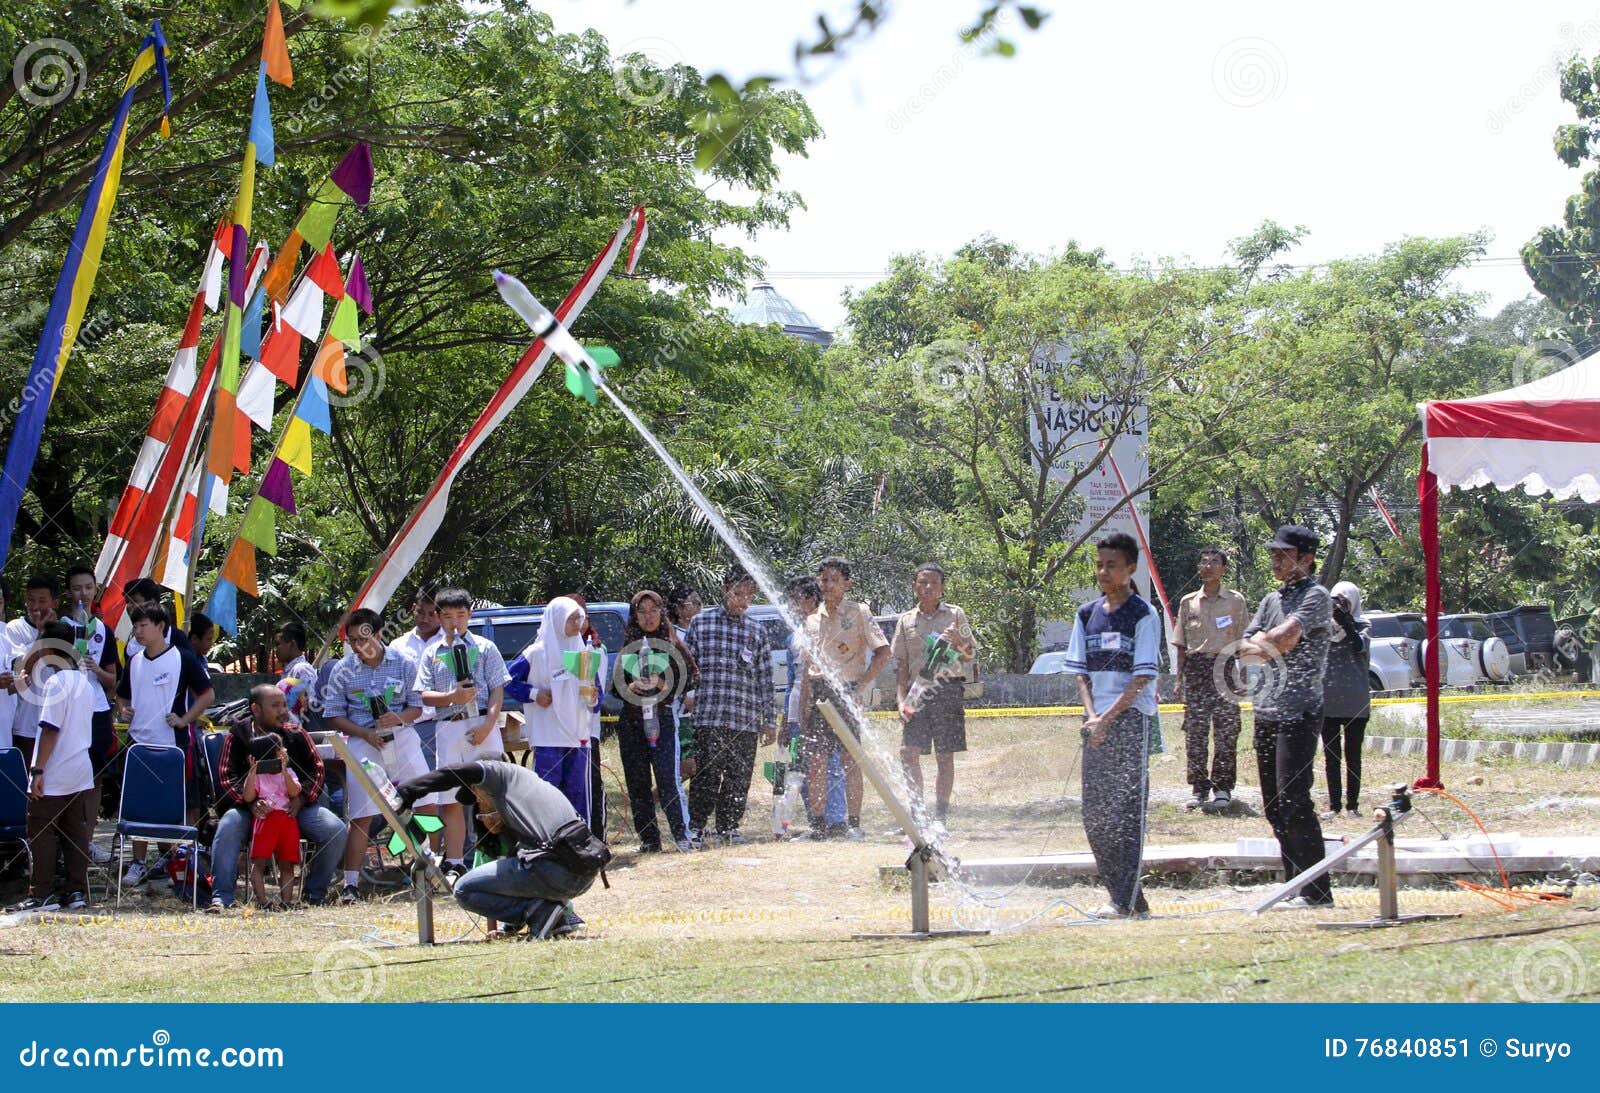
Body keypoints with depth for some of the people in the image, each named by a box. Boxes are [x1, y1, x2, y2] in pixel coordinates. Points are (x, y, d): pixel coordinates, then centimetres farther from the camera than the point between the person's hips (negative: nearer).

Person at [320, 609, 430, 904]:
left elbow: (417, 706, 6)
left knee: (429, 806, -1)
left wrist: (399, 719, -16)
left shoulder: (404, 664, 1)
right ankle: (351, 884, -1)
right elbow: (333, 716, 1)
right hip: (363, 743, -1)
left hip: (402, 738, 1)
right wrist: (365, 733, -13)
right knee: (361, 817, -4)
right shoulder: (343, 670, 0)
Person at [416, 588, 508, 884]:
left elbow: (497, 691, 1)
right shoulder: (432, 654, 13)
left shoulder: (484, 648, 6)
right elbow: (424, 695, 6)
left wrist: (488, 724, -13)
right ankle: (454, 864, 8)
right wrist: (453, 697, -13)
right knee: (450, 800, 3)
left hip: (482, 725, -2)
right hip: (448, 727, 2)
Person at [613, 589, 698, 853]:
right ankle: (649, 839, 6)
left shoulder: (672, 646, 5)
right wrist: (631, 688, -8)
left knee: (668, 779, -13)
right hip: (631, 720, 3)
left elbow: (689, 681, 2)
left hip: (662, 718, -3)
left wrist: (663, 685, -14)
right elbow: (615, 687, 13)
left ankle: (681, 836, -9)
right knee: (637, 783, 1)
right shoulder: (627, 648, 13)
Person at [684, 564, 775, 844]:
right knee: (706, 773, -9)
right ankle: (696, 826, -2)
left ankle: (729, 827, 14)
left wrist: (768, 721, 10)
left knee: (739, 777, 3)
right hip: (708, 715, -3)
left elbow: (765, 679, 14)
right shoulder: (701, 622, 7)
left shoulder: (757, 632, 14)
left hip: (746, 720, 3)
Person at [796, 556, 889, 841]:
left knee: (851, 760, -6)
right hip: (818, 694, 5)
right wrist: (803, 708, 12)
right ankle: (818, 824, 3)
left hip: (847, 691, -5)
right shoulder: (813, 620, 17)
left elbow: (883, 651, -4)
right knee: (815, 760, -1)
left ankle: (853, 823, -4)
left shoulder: (858, 613, 1)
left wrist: (860, 687, -12)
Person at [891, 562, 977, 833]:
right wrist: (901, 698, 2)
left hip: (948, 687, -2)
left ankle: (940, 817, 5)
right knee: (908, 752, -8)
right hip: (917, 691, 2)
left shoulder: (955, 615, 7)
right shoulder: (906, 621, 13)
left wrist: (957, 641, -12)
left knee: (945, 755, -2)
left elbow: (972, 656, 8)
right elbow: (901, 665, 13)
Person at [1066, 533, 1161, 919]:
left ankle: (1127, 902, -8)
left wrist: (1108, 718, -15)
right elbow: (1081, 673, 12)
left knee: (1127, 812, -8)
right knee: (1095, 816, 5)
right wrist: (1091, 716, -4)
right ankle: (1126, 898, 13)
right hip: (1096, 724, 6)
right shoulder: (1087, 615, 13)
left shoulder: (1143, 615, -5)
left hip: (1131, 719, -6)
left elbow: (1143, 678, -10)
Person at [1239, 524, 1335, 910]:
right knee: (1274, 806, 8)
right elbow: (1245, 652, 14)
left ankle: (1316, 891, -12)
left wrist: (1260, 642, 2)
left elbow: (1284, 638, -17)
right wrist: (1270, 646, -6)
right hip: (1267, 711, 9)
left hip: (1299, 712, -9)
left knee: (1293, 801, -14)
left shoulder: (1315, 596, -5)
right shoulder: (1272, 599, 20)